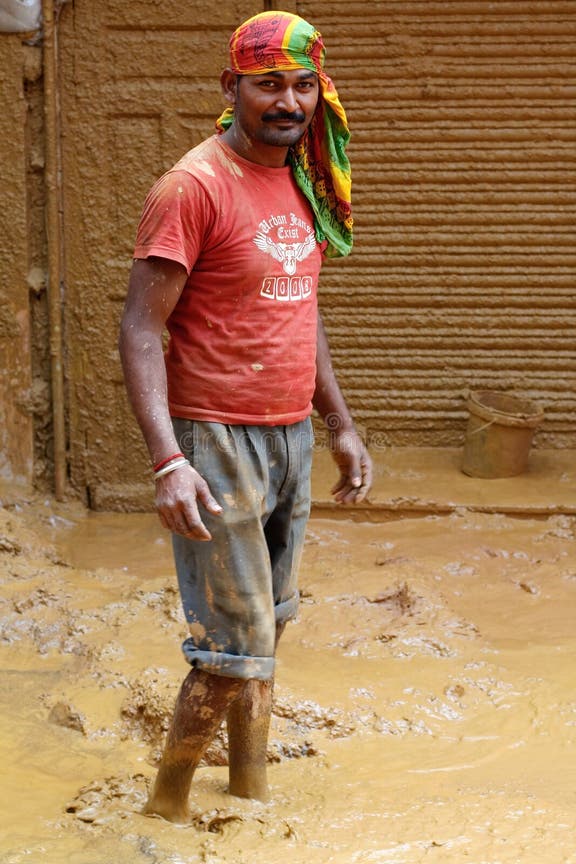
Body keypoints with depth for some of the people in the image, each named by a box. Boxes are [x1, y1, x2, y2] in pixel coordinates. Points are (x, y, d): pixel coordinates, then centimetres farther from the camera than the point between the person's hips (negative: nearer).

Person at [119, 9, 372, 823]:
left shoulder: (304, 184, 11)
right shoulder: (194, 187, -14)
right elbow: (140, 329, -17)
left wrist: (342, 427, 21)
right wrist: (167, 460, -26)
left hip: (292, 439, 8)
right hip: (219, 446, -8)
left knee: (267, 630, 15)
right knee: (235, 653, -7)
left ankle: (251, 789, 27)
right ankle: (166, 808, 10)